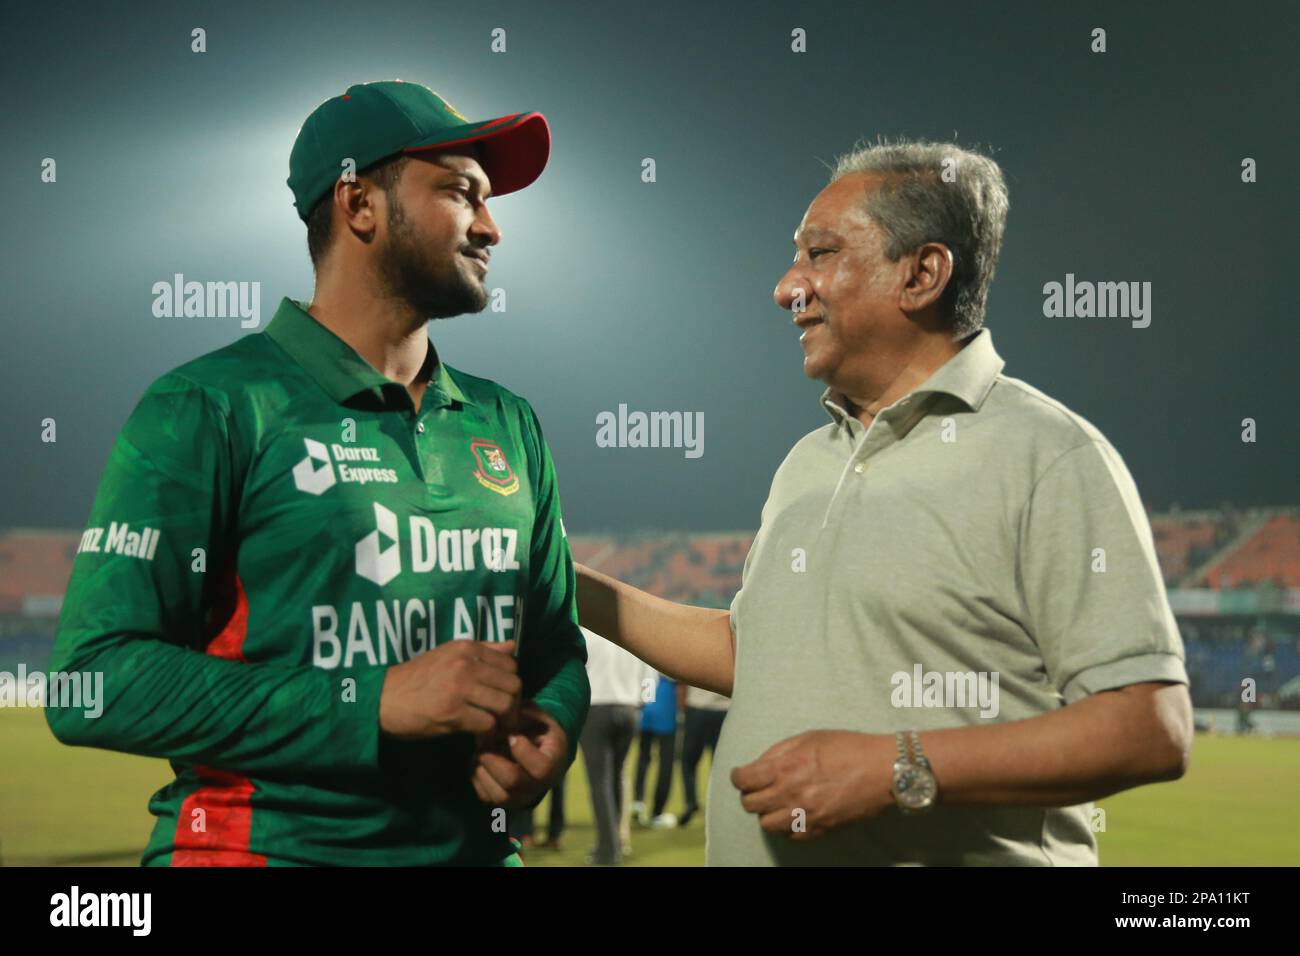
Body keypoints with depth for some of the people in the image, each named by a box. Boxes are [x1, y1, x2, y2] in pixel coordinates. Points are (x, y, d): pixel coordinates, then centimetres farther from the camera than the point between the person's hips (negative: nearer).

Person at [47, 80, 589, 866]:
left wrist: (552, 731, -5)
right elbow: (94, 680, -17)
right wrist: (375, 702, -22)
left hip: (472, 845, 6)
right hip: (275, 842, -5)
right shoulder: (208, 409, -9)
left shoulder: (509, 426, 9)